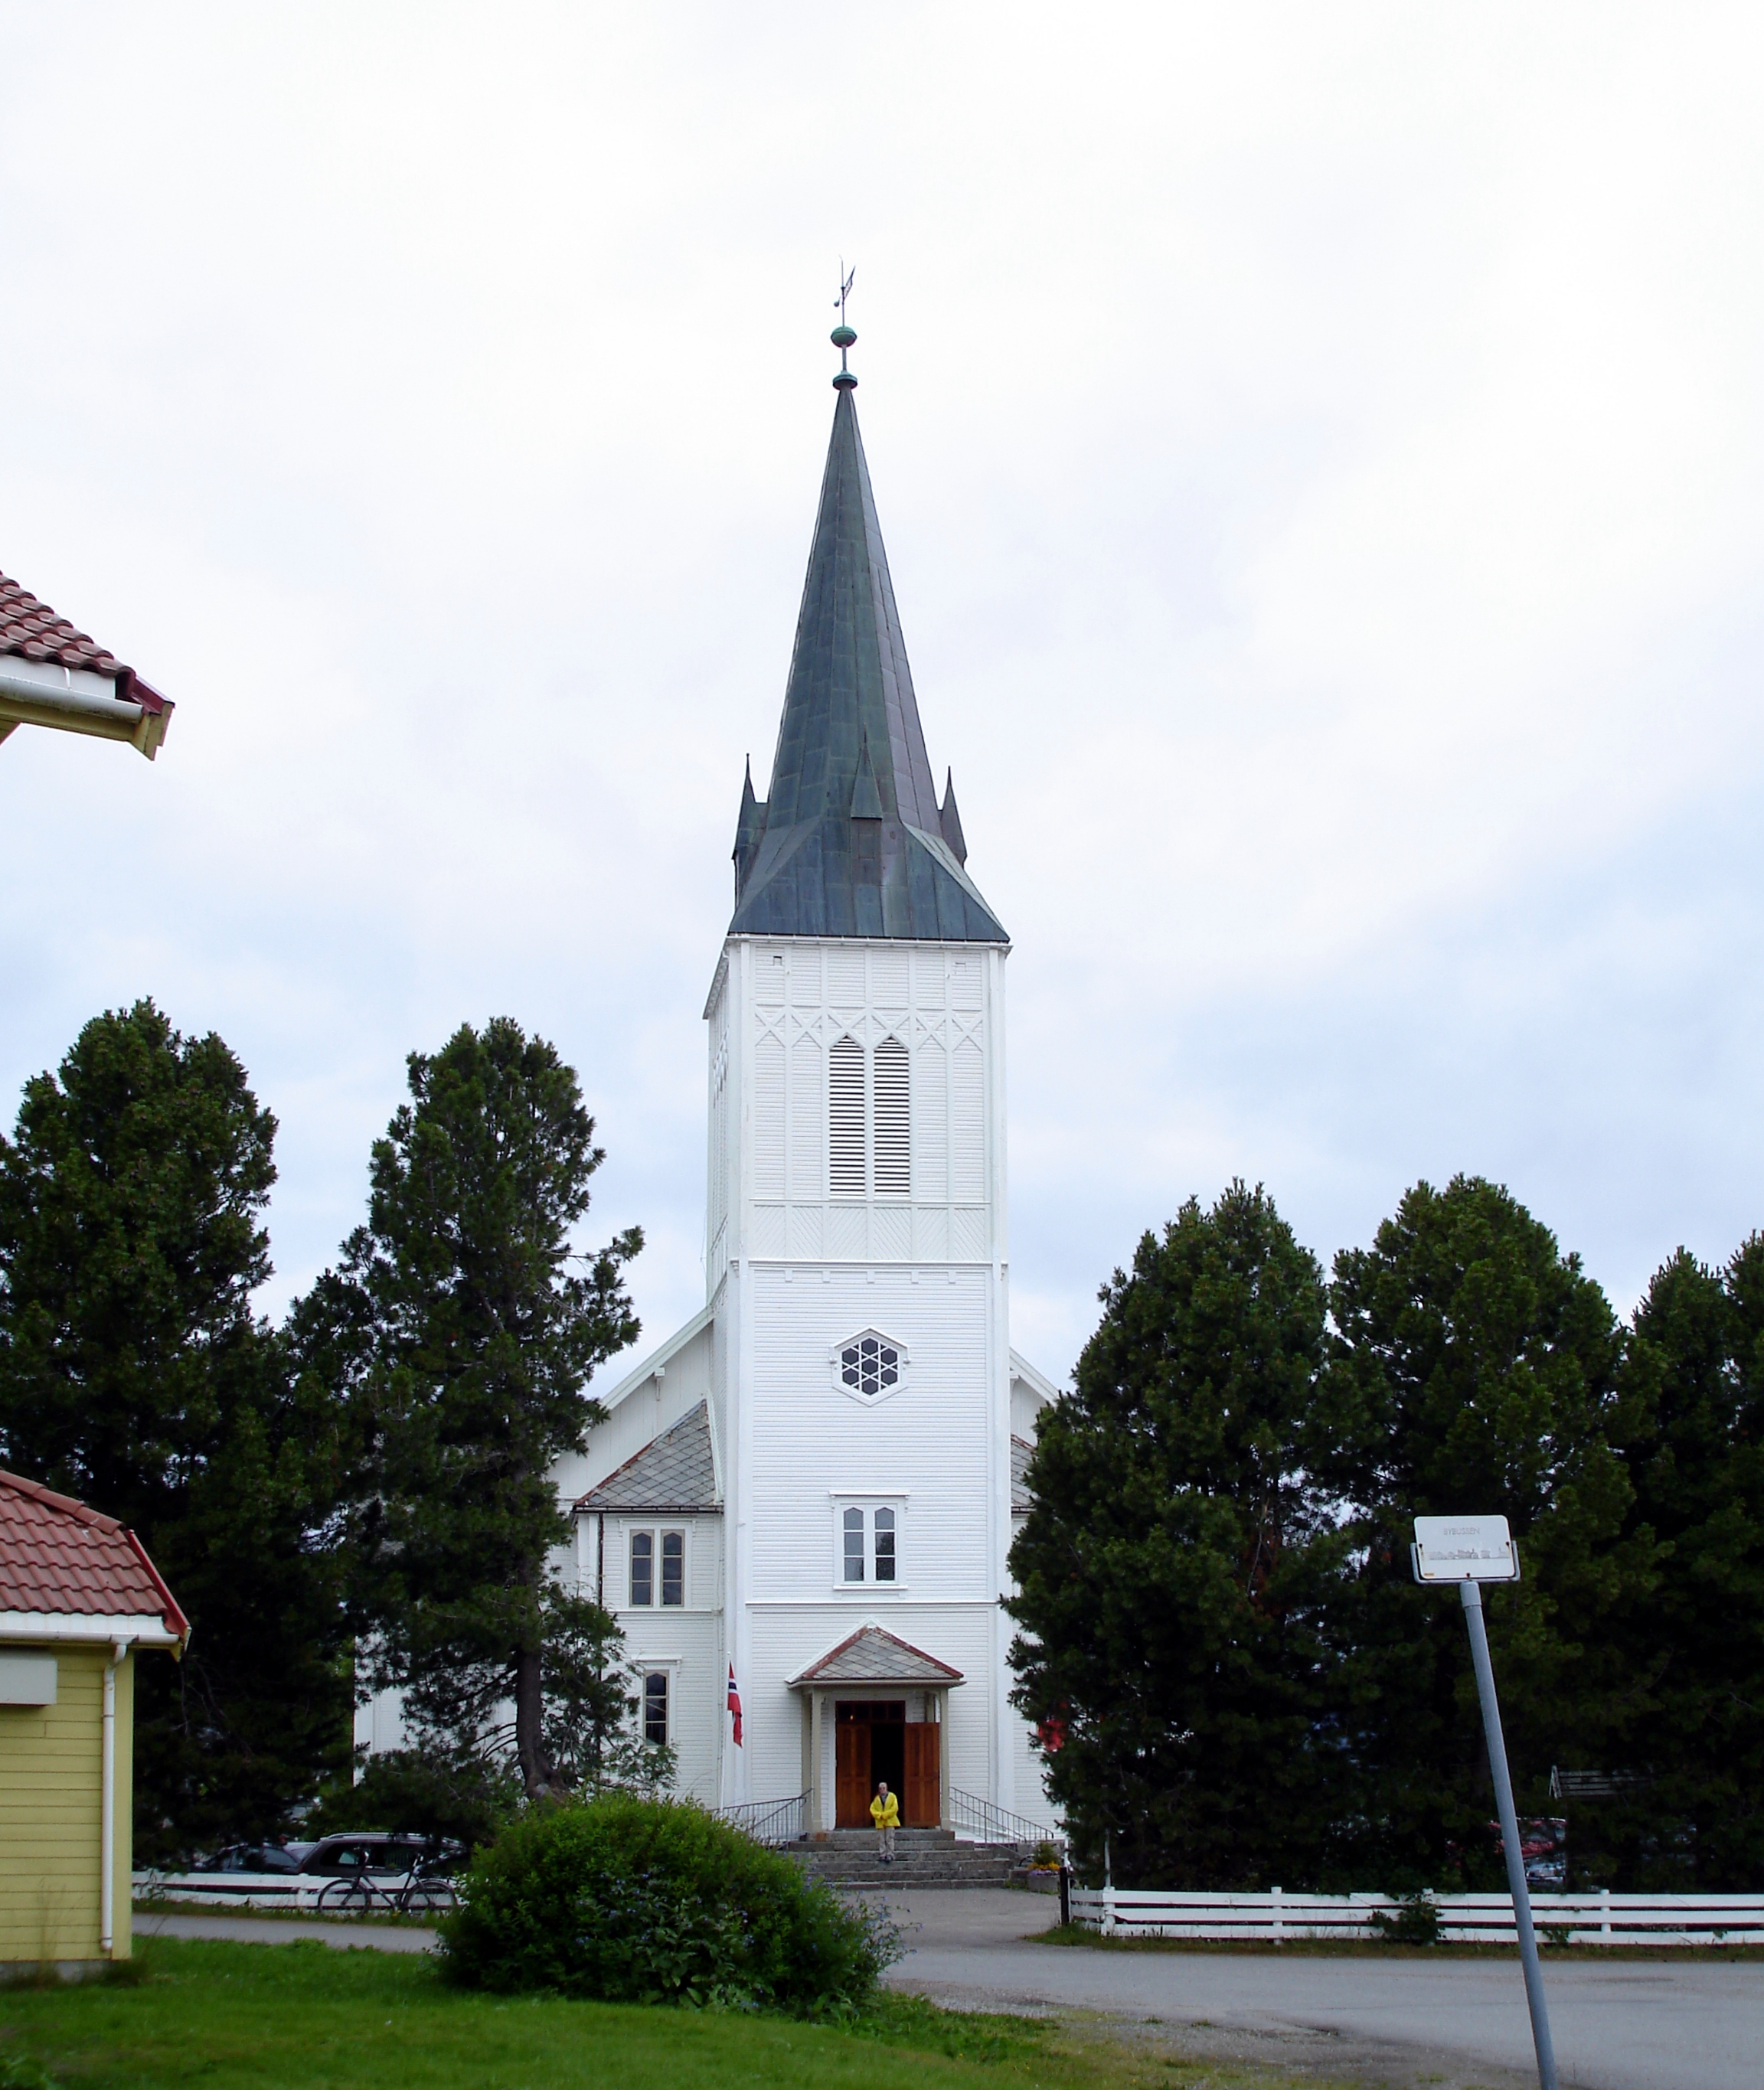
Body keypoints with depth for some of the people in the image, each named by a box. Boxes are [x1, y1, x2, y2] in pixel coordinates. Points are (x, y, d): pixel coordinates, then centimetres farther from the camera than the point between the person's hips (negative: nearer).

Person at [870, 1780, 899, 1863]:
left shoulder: (892, 1796, 6)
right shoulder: (877, 1799, 14)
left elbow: (895, 1808, -4)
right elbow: (872, 1809, 7)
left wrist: (885, 1815, -11)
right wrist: (879, 1815, -11)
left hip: (890, 1822, -3)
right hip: (880, 1823, 3)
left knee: (889, 1839, -6)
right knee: (881, 1840, 0)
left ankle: (890, 1855, -5)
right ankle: (882, 1855, 3)